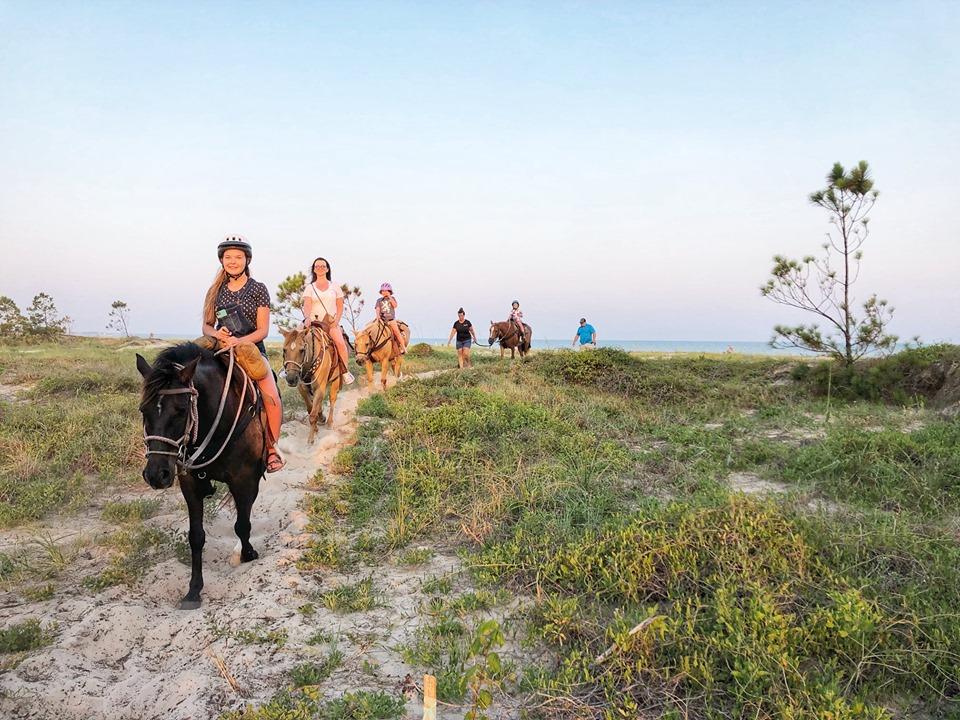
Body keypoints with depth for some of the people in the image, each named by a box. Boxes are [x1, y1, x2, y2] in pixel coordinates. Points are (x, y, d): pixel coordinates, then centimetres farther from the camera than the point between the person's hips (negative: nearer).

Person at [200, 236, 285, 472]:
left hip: (251, 349, -3)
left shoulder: (258, 289, 4)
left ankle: (271, 449, -8)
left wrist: (240, 341, -20)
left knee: (271, 397, -26)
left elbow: (263, 330, -2)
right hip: (221, 350, 4)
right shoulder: (216, 291, 14)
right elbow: (206, 326, 15)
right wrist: (215, 333, -9)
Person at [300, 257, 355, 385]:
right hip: (314, 322, 1)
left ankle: (345, 371, -15)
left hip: (331, 322, -1)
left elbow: (340, 307, 11)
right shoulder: (309, 288, 10)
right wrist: (307, 318, -25)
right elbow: (307, 305, -5)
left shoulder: (335, 287, 13)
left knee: (340, 342, -26)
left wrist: (336, 320, -5)